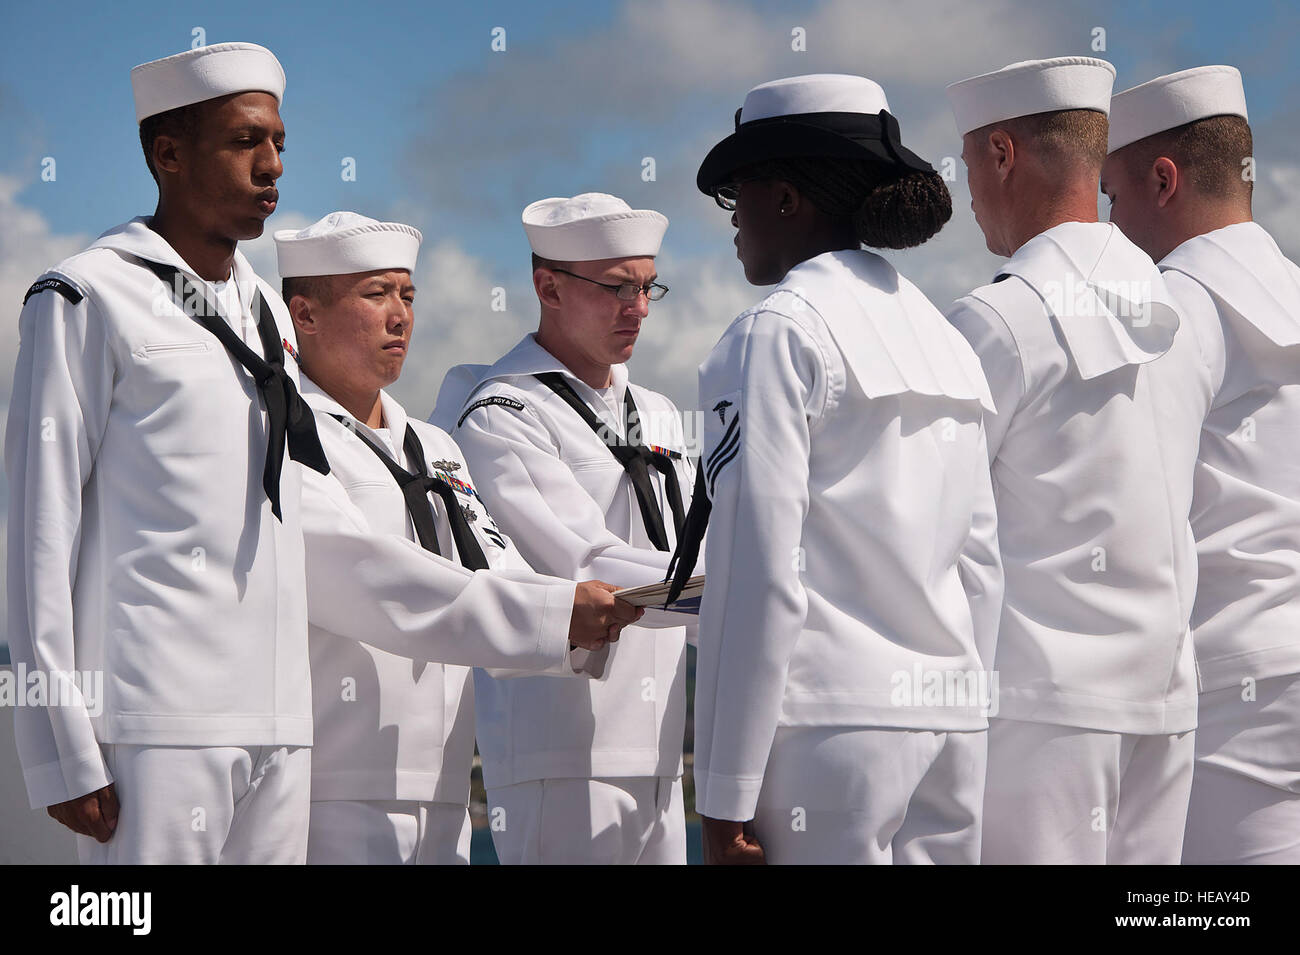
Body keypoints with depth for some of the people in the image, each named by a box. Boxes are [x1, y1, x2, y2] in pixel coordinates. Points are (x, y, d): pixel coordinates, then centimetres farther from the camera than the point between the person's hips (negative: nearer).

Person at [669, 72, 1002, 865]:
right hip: (951, 721, 7)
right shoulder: (943, 337, 16)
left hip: (830, 718, -7)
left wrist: (726, 794, -12)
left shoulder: (780, 333, -7)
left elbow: (760, 576, -13)